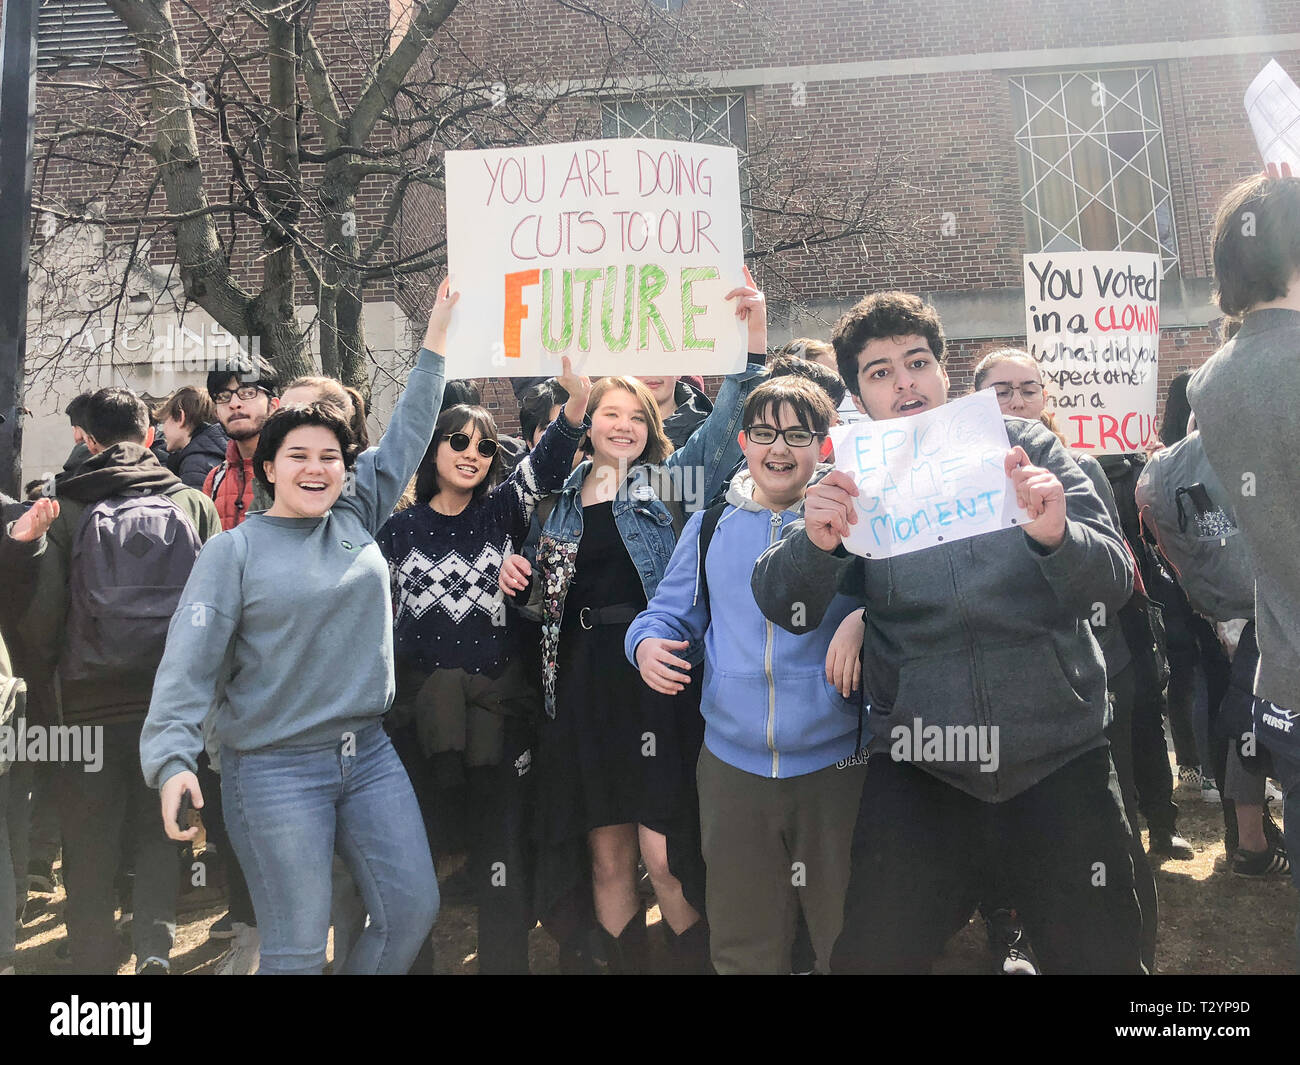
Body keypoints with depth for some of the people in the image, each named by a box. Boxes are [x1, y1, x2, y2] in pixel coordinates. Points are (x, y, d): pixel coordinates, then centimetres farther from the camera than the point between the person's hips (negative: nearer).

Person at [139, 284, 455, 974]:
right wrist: (172, 759, -23)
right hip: (273, 769, -4)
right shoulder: (235, 550, -5)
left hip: (370, 755, 5)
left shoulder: (357, 519, 7)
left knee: (413, 910, 6)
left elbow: (406, 434, 12)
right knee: (298, 947, 1)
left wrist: (435, 339, 14)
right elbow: (190, 662, -11)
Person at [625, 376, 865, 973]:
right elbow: (671, 611, 13)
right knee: (742, 946, 18)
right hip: (732, 764, 3)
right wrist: (647, 642, -8)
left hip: (834, 766, -2)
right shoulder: (710, 527, 6)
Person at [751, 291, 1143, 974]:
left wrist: (1056, 536, -26)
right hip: (917, 766, 0)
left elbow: (1113, 583, -3)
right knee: (870, 955, 2)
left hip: (1058, 757, 0)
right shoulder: (853, 481, 4)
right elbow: (785, 609, -4)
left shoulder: (1025, 447, 3)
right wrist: (815, 541, -25)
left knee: (1100, 955, 5)